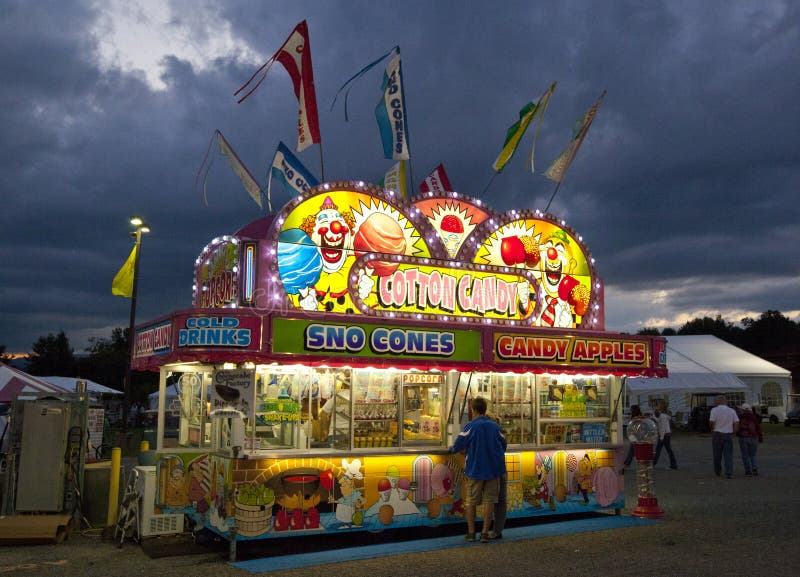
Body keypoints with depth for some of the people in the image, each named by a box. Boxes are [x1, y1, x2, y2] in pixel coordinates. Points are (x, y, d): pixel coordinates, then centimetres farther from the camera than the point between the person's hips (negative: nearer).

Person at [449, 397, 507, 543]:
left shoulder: (471, 426, -10)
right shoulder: (495, 426, 3)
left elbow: (458, 445, -11)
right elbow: (503, 445, 12)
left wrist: (452, 449, 11)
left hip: (475, 469, -3)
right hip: (493, 470, 3)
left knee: (471, 501, 10)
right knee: (489, 500, 8)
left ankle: (471, 532, 13)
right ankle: (485, 533, 7)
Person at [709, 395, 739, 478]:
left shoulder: (714, 410, -6)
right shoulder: (732, 411, 5)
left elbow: (711, 422, -13)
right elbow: (736, 423, 0)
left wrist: (712, 430, 5)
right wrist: (734, 433, 9)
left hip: (717, 434, -2)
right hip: (728, 434, 2)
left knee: (717, 455, 11)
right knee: (728, 455, 3)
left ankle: (718, 472, 24)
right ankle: (729, 473, -6)